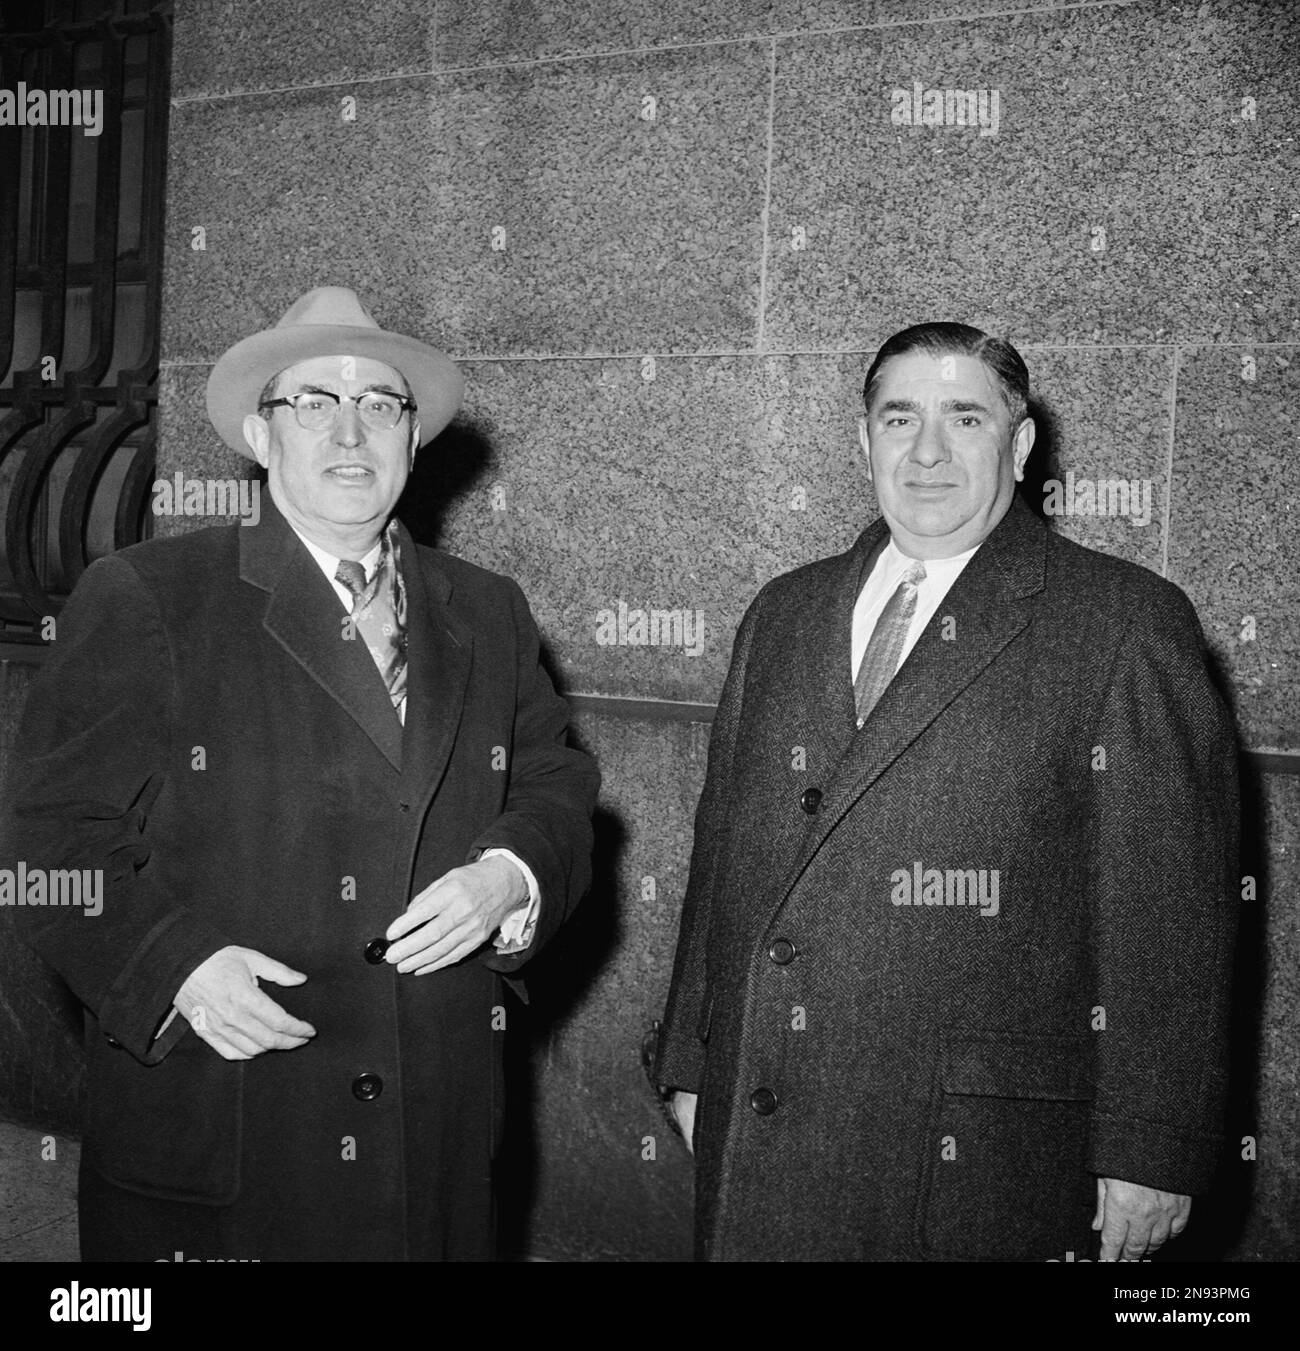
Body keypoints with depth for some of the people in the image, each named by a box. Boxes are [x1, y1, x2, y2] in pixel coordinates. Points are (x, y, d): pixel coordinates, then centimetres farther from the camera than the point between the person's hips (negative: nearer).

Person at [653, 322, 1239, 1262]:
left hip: (979, 1153, -4)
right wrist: (692, 1063, 13)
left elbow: (1170, 905, -8)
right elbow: (722, 852, 13)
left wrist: (1151, 1153, -9)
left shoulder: (1127, 623, -5)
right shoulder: (784, 614, 11)